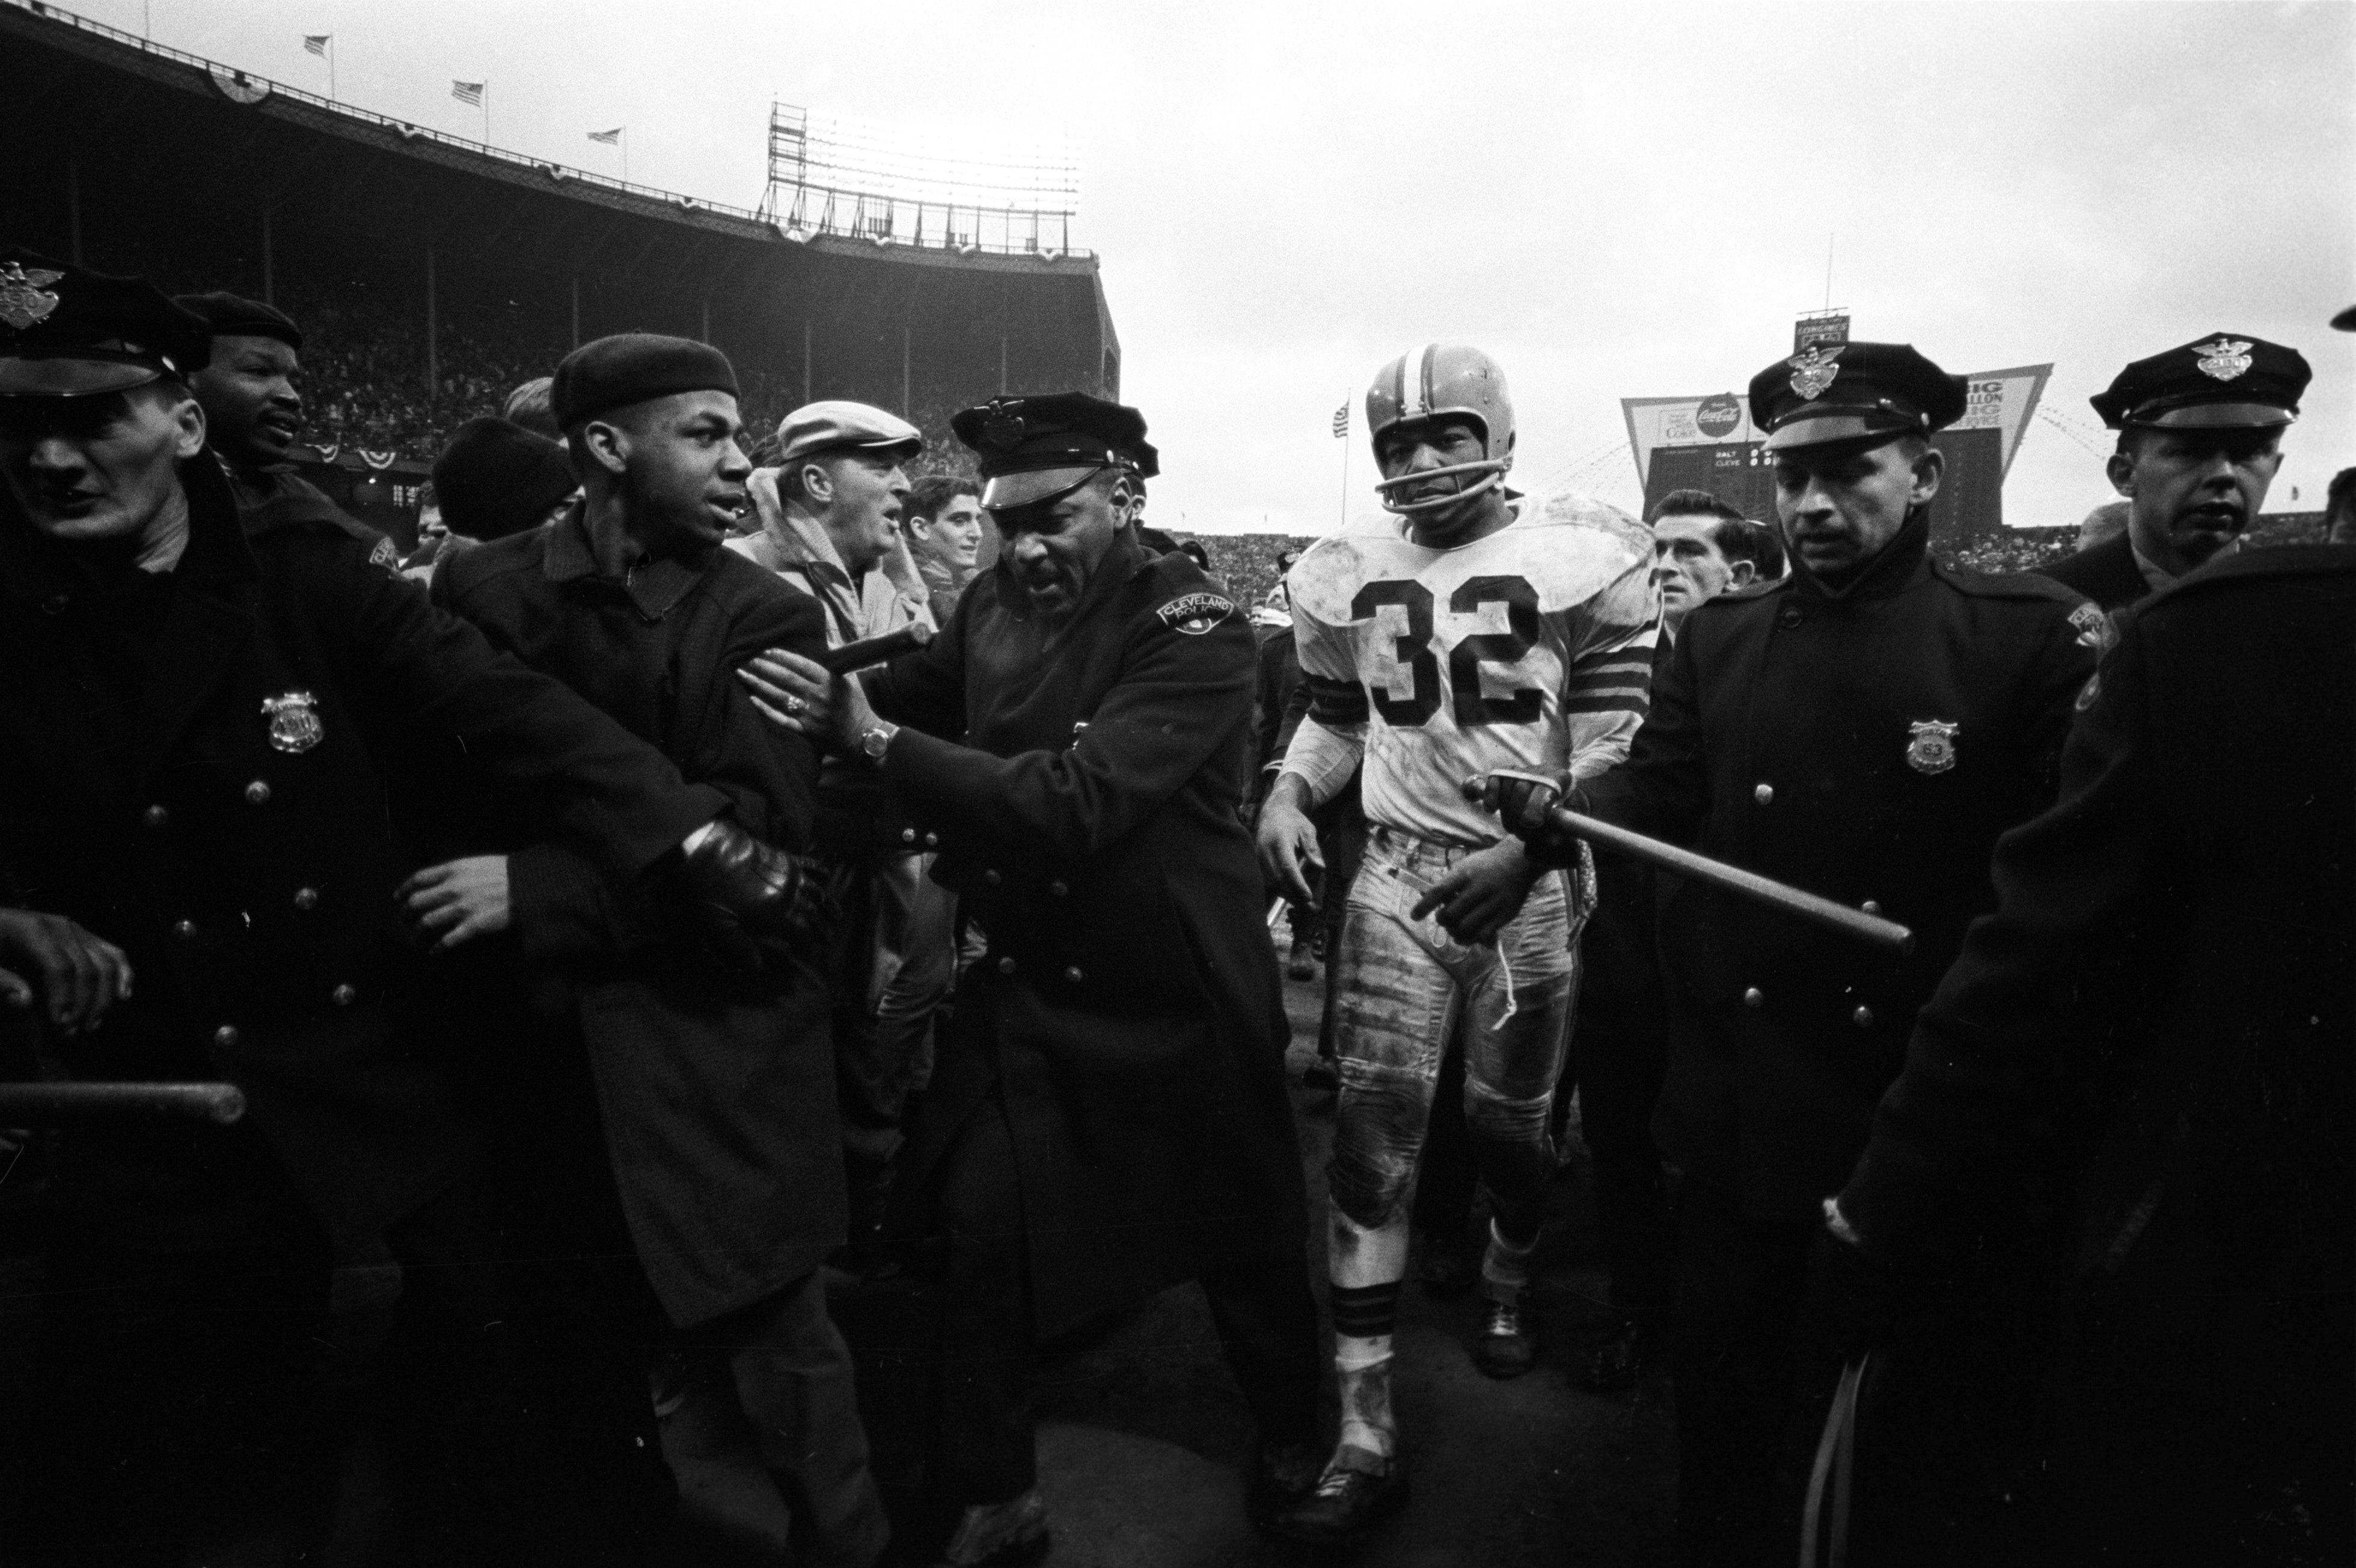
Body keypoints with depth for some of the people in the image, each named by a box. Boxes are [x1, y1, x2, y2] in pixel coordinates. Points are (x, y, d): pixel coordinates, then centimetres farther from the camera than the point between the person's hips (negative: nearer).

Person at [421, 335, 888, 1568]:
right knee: (578, 1343, 17)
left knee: (773, 1340, 3)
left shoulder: (766, 616, -4)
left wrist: (542, 886, -20)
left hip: (719, 1049, -2)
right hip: (545, 1042, 3)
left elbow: (763, 823, -15)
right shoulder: (478, 589, 4)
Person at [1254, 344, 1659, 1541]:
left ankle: (1508, 1281, 47)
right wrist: (1289, 790, -1)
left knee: (1508, 1120, 11)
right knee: (1372, 1133, -5)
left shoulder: (1581, 558, -6)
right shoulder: (1348, 573, 6)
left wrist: (1525, 852, -18)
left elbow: (1611, 736, -6)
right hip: (1399, 870, 2)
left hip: (1532, 878, -2)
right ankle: (1365, 1435, 4)